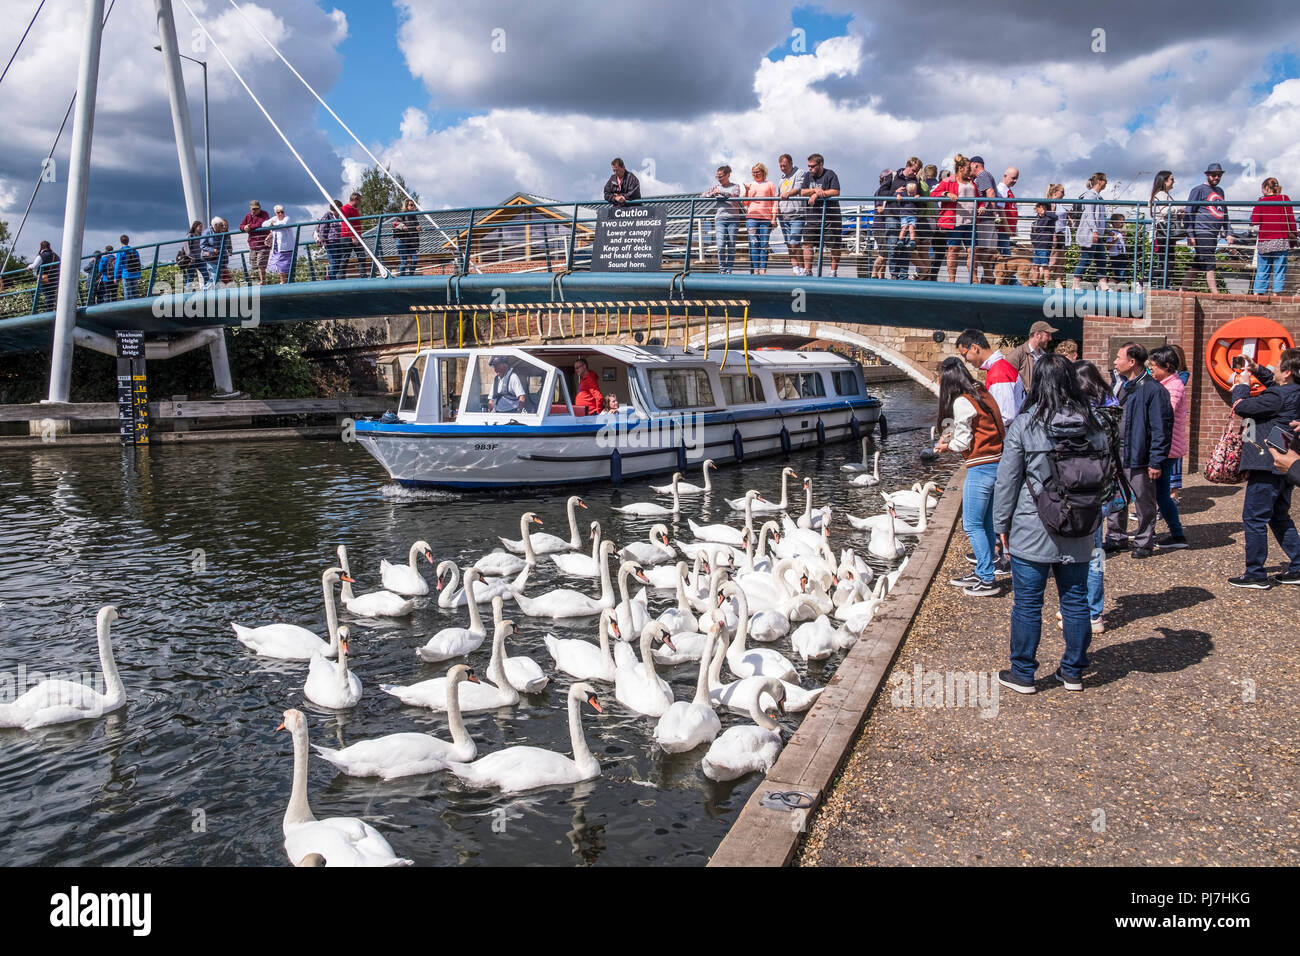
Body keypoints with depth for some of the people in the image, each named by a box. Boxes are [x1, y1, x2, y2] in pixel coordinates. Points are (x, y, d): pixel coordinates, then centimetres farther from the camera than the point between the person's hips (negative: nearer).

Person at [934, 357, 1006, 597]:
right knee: (986, 524, 16)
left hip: (981, 468, -9)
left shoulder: (961, 402, -14)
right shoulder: (981, 394, 13)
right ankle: (981, 573, 25)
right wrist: (952, 437, 4)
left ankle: (986, 581, 1)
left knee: (972, 525, -2)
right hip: (997, 463, 9)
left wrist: (947, 446, 6)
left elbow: (964, 442, -13)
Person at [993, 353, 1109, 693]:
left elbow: (1007, 481, -8)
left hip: (1031, 532, -4)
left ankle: (1022, 674, 14)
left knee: (1027, 603, 5)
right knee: (1075, 601, 14)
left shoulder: (1024, 425, -12)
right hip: (1078, 535, 4)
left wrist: (1002, 525, 2)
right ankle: (1073, 671, 25)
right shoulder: (1092, 426, 0)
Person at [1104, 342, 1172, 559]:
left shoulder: (1152, 390, -14)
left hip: (1138, 457, -7)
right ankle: (1116, 538, 26)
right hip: (1114, 455, 7)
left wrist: (1156, 461, -17)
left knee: (1144, 502, 6)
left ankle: (1144, 543, 17)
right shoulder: (1118, 384, 11)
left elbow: (1161, 427, -15)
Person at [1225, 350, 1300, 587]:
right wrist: (1258, 370, 18)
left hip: (1266, 467, -10)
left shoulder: (1278, 397, -20)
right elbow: (1275, 384, 32)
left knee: (1254, 518, -3)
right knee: (1279, 518, 20)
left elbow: (1241, 407, -19)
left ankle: (1255, 574, 1)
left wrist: (1242, 384, -2)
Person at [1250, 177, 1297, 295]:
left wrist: (1254, 211, 13)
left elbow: (1255, 221, -5)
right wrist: (1293, 236, 6)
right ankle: (1277, 293, -2)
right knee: (1279, 269, 2)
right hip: (1281, 241, -1)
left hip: (1264, 241, 1)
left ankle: (1257, 292, 7)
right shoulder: (1284, 199, 0)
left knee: (1262, 269, 9)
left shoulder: (1261, 201, -1)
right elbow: (1291, 219, -1)